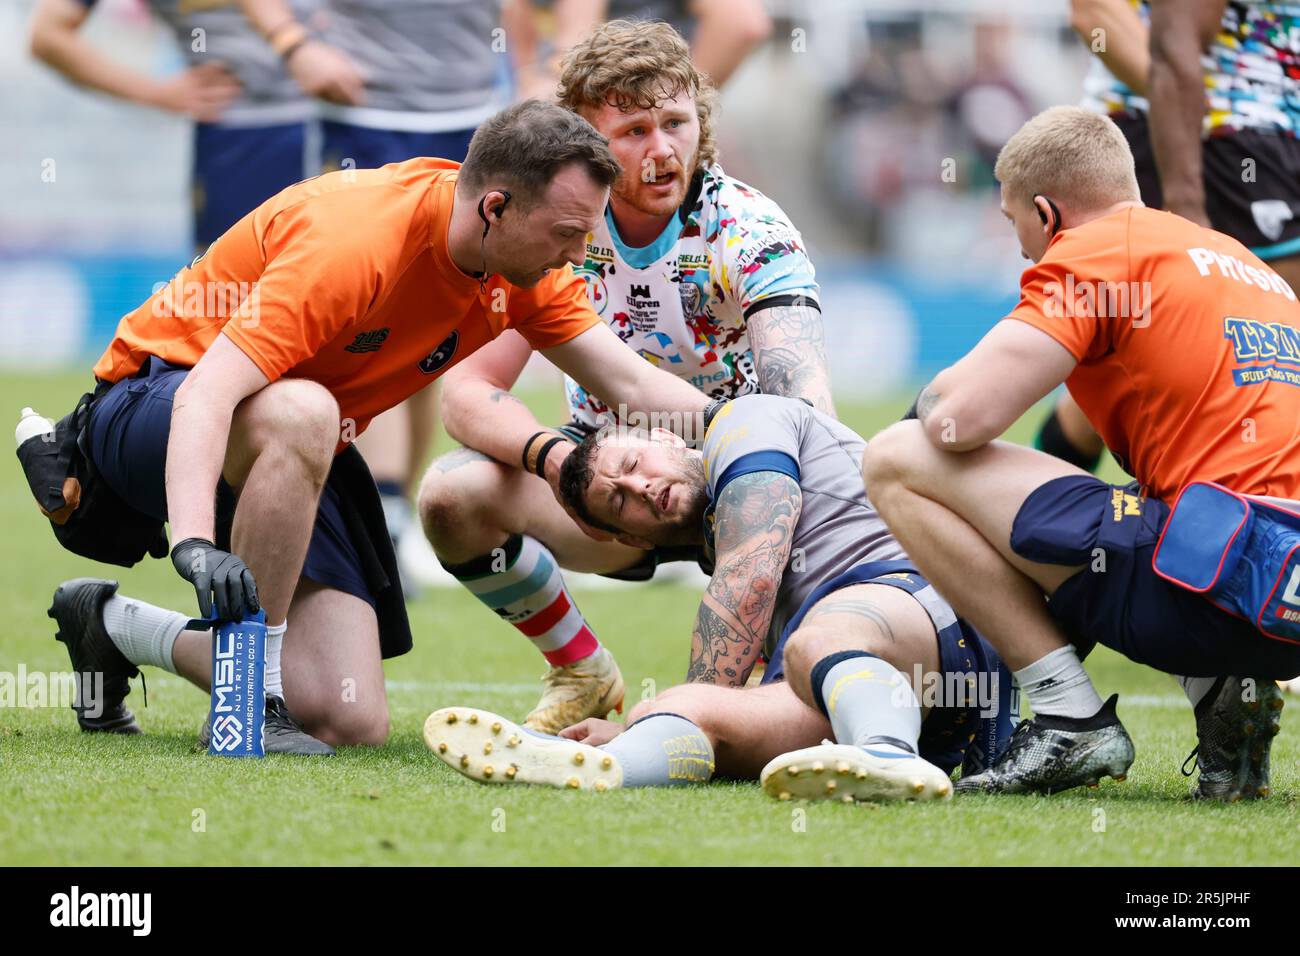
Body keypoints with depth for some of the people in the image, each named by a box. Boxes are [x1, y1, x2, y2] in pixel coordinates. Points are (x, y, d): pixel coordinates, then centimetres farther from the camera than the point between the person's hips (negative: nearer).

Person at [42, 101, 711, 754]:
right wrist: (195, 546, -51)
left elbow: (632, 386, 0)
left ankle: (116, 625, 13)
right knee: (302, 413, -43)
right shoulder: (353, 241, -32)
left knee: (351, 722, -9)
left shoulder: (522, 265, -8)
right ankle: (253, 698, -27)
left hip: (301, 449, 7)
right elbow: (206, 394, -38)